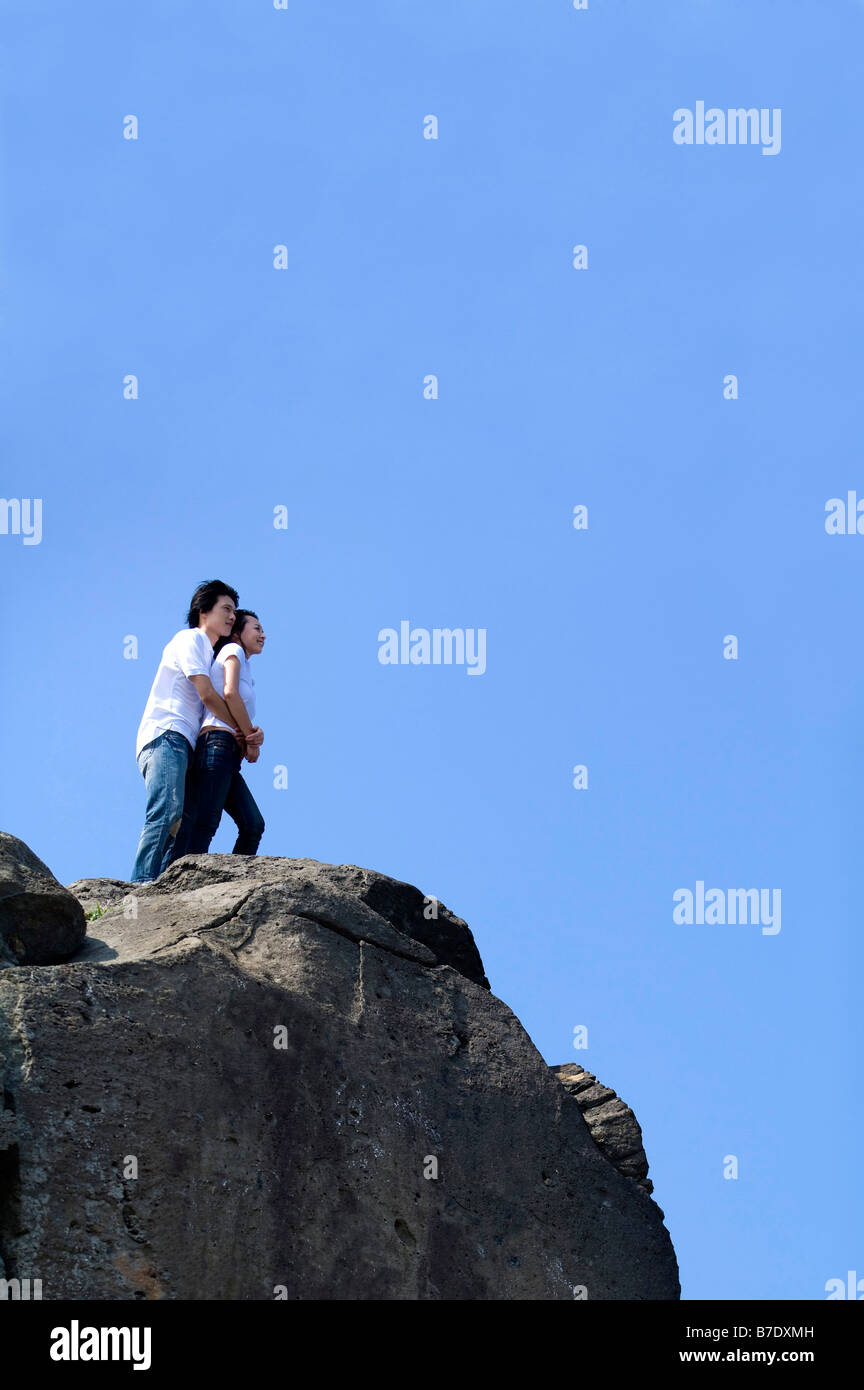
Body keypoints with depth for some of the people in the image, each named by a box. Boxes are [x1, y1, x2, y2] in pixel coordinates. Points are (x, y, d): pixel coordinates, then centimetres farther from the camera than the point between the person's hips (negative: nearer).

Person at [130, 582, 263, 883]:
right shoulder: (190, 639, 4)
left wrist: (248, 732, 4)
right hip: (165, 735, -10)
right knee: (168, 812, -26)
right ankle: (143, 884, -37)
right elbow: (207, 695, -7)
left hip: (180, 744, 10)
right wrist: (242, 730, 2)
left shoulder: (209, 654, 32)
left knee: (179, 824, -4)